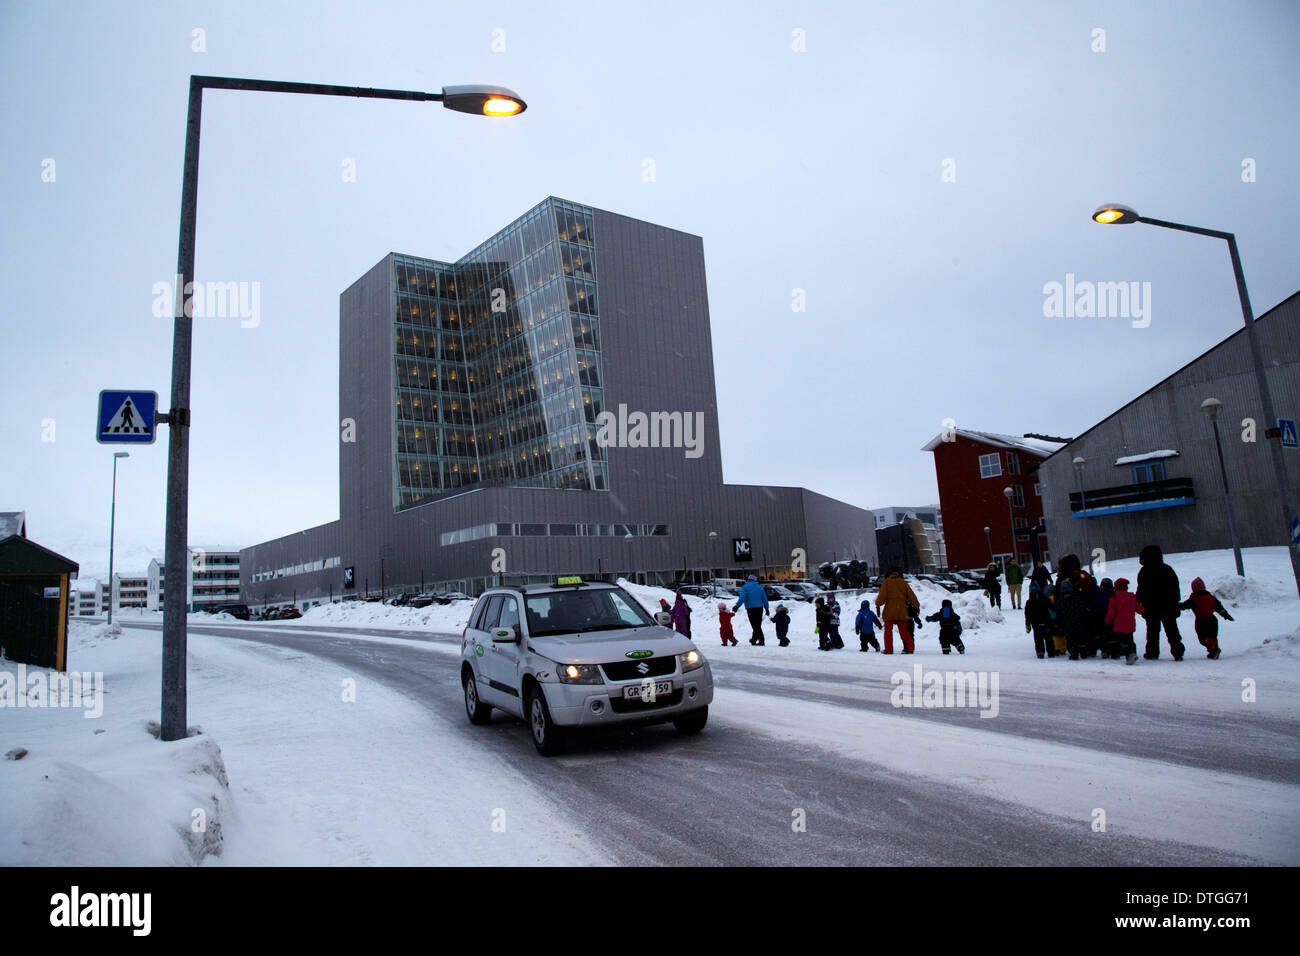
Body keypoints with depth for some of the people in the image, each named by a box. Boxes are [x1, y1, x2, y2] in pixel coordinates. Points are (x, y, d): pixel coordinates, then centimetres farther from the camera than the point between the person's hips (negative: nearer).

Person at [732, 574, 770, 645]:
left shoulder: (745, 587, 0)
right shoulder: (760, 587, 13)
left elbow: (742, 598, -13)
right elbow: (765, 599, 15)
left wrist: (737, 606, -11)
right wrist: (767, 609, 22)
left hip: (751, 608, -4)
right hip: (759, 608, 4)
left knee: (755, 626, -1)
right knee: (758, 625, 11)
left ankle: (762, 641, -4)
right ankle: (754, 640, 17)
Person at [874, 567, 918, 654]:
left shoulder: (886, 582, 4)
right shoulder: (903, 582, 10)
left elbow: (882, 595, -7)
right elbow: (911, 595, 11)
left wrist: (878, 605, -4)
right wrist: (917, 605, 18)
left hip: (890, 610, -2)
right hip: (902, 611, 2)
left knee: (888, 629, 5)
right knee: (904, 630, 8)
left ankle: (888, 649, 0)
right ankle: (909, 648, -1)